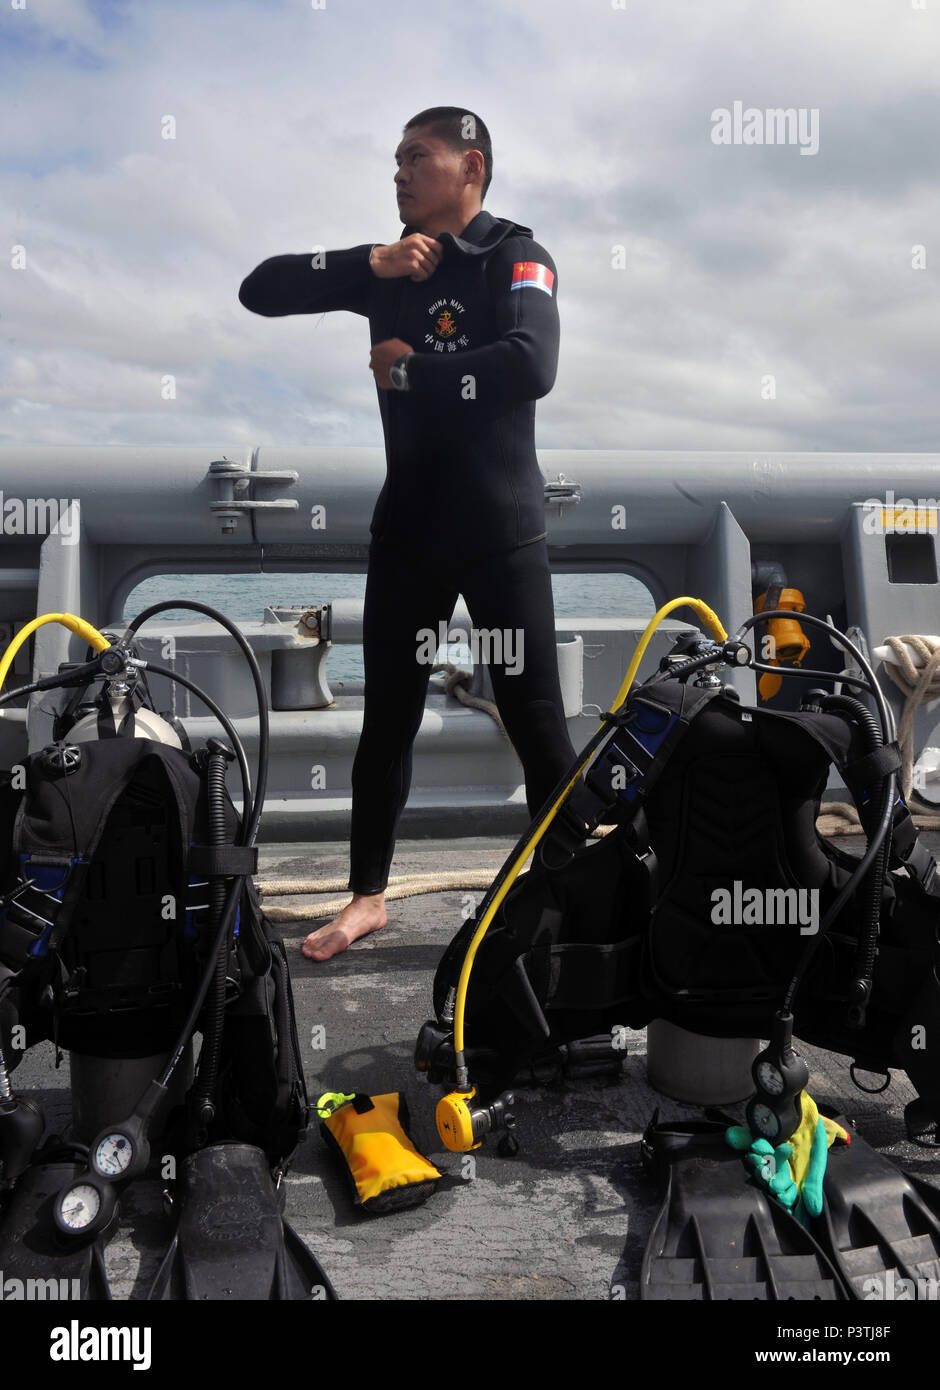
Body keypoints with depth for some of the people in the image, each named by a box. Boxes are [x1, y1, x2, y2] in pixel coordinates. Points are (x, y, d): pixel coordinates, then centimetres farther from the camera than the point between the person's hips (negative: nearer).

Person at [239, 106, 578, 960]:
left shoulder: (516, 257, -4)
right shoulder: (391, 265, 11)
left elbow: (532, 366, -24)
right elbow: (261, 291, 4)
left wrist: (409, 372, -13)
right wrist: (371, 265, -7)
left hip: (501, 528, -4)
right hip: (408, 523, 5)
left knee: (534, 719, -1)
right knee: (388, 714, 9)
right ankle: (368, 897, 24)